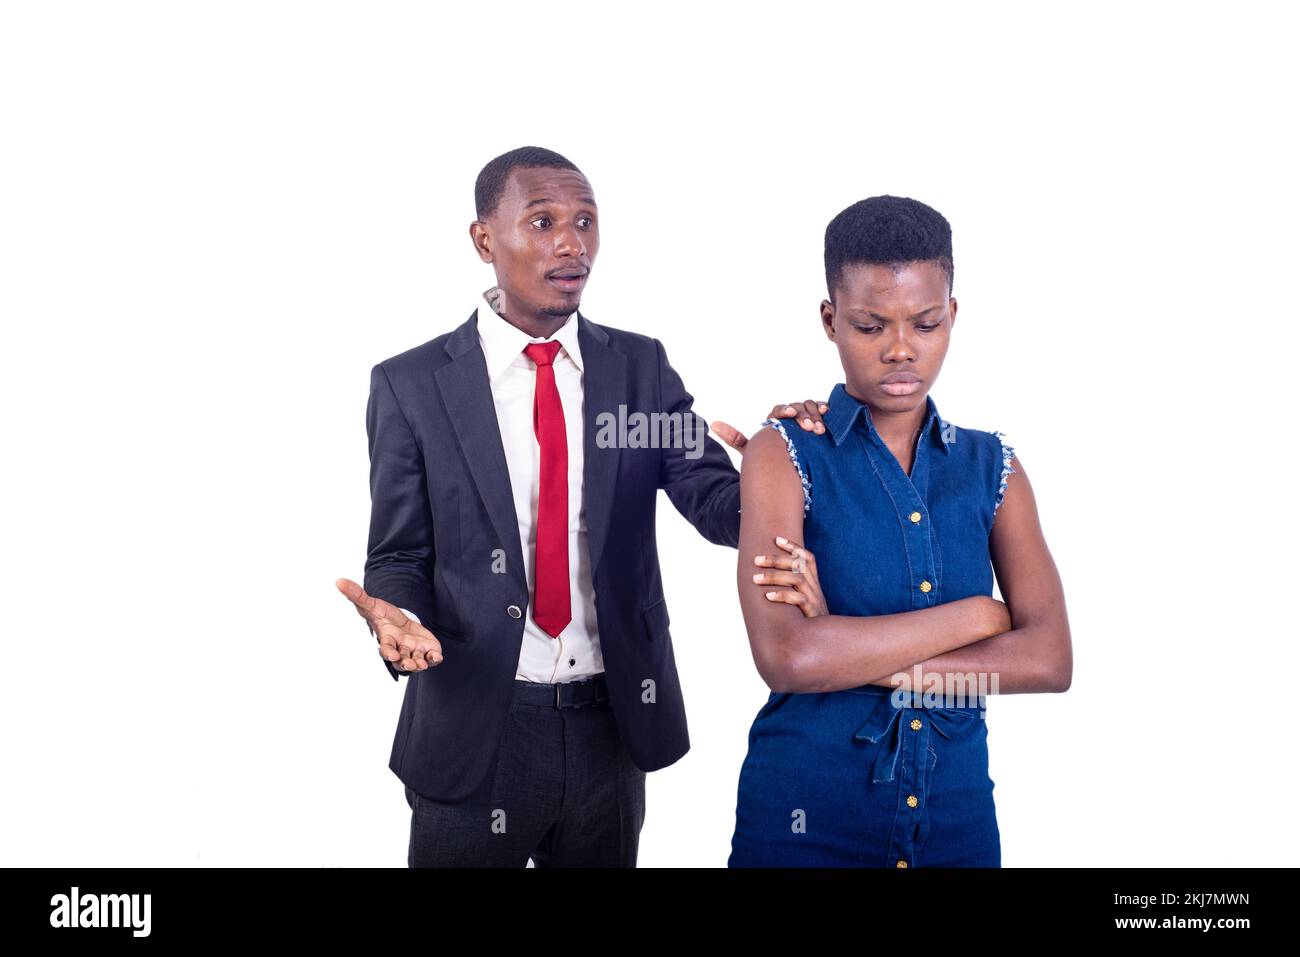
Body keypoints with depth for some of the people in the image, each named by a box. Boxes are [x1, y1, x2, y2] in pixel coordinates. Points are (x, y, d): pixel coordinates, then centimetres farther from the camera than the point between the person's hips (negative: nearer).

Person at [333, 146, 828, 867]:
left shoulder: (640, 367, 2)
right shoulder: (410, 385, -4)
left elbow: (717, 502, -8)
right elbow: (400, 553, -1)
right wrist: (396, 615, -23)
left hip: (615, 725, 2)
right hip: (474, 732, -2)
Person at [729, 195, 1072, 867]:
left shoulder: (992, 467, 3)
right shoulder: (784, 454, -7)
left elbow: (1051, 659, -8)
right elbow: (785, 656, -21)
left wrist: (851, 649, -16)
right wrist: (979, 615, -14)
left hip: (956, 811, 3)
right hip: (806, 817, -3)